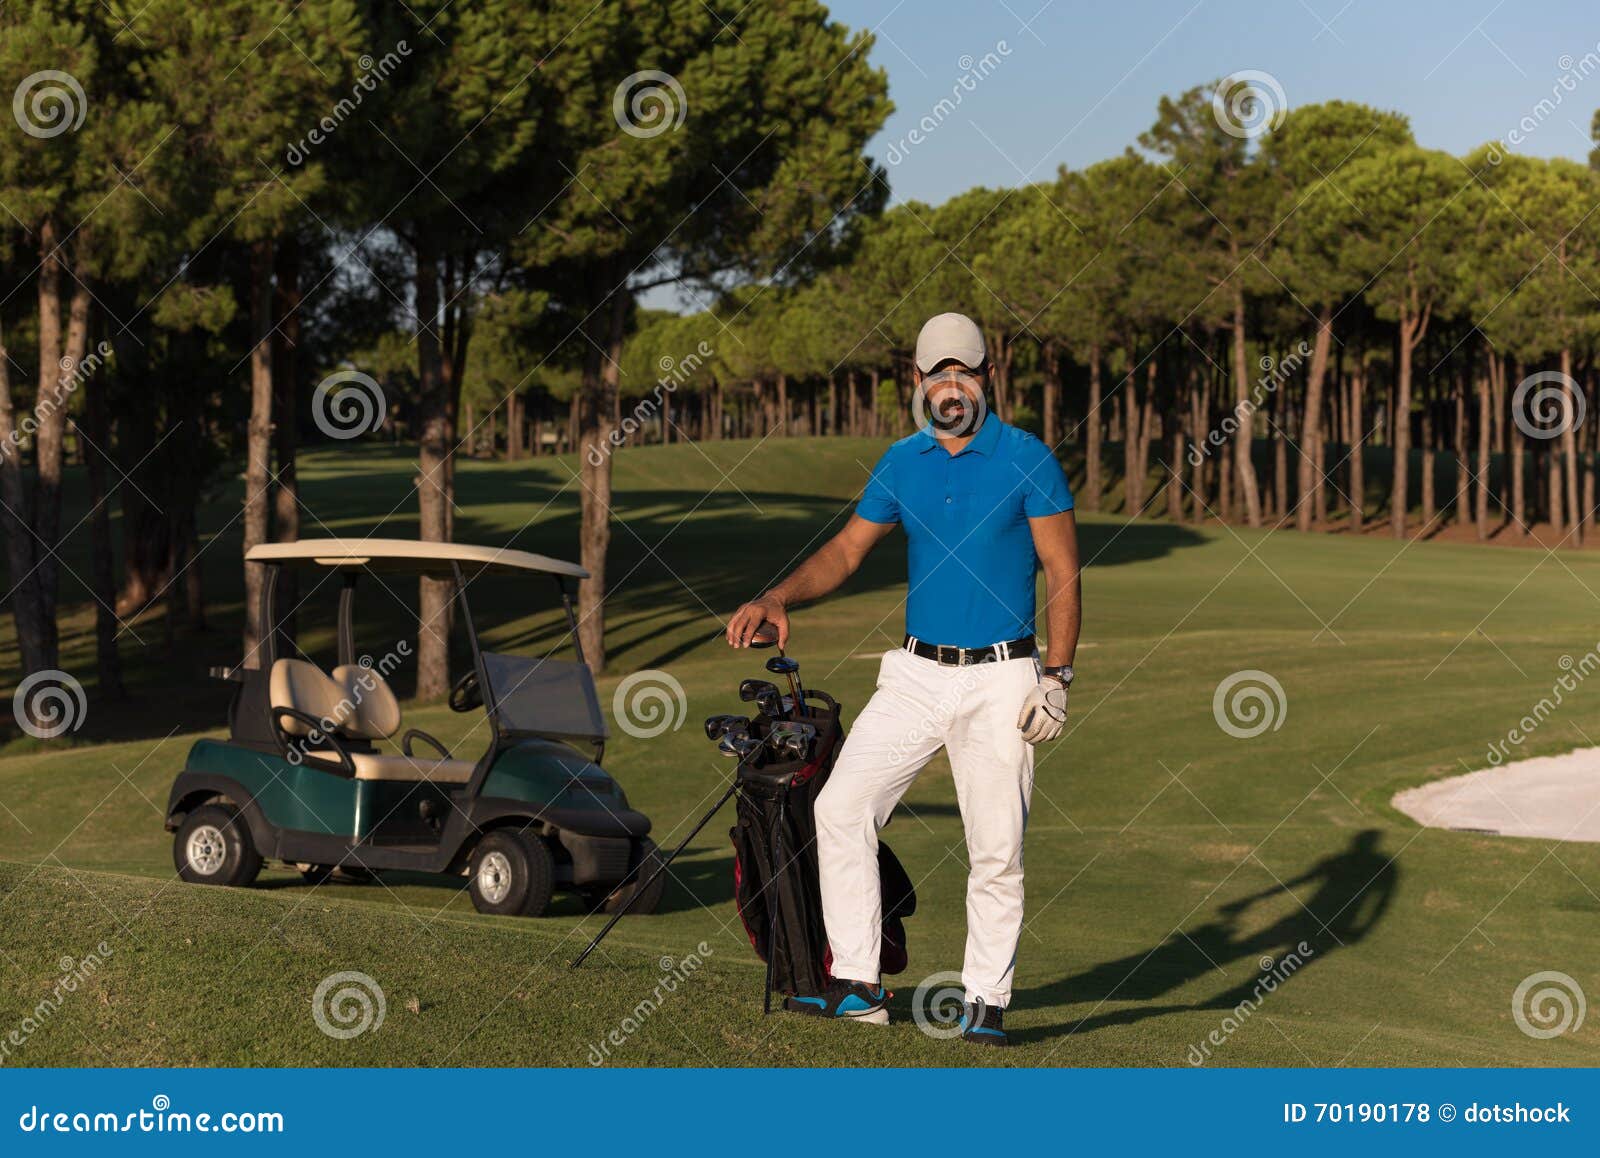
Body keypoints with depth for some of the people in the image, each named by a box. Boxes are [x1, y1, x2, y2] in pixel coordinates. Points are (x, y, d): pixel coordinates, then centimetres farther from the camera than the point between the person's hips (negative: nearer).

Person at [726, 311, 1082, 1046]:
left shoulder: (1026, 460, -6)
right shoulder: (902, 463, 8)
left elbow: (1063, 575, -6)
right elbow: (847, 550, 10)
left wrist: (1057, 676, -13)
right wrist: (779, 599, -8)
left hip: (999, 679, -5)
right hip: (916, 674, 5)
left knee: (996, 850, -3)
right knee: (840, 808, -3)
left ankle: (986, 1000, 10)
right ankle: (859, 985, 4)